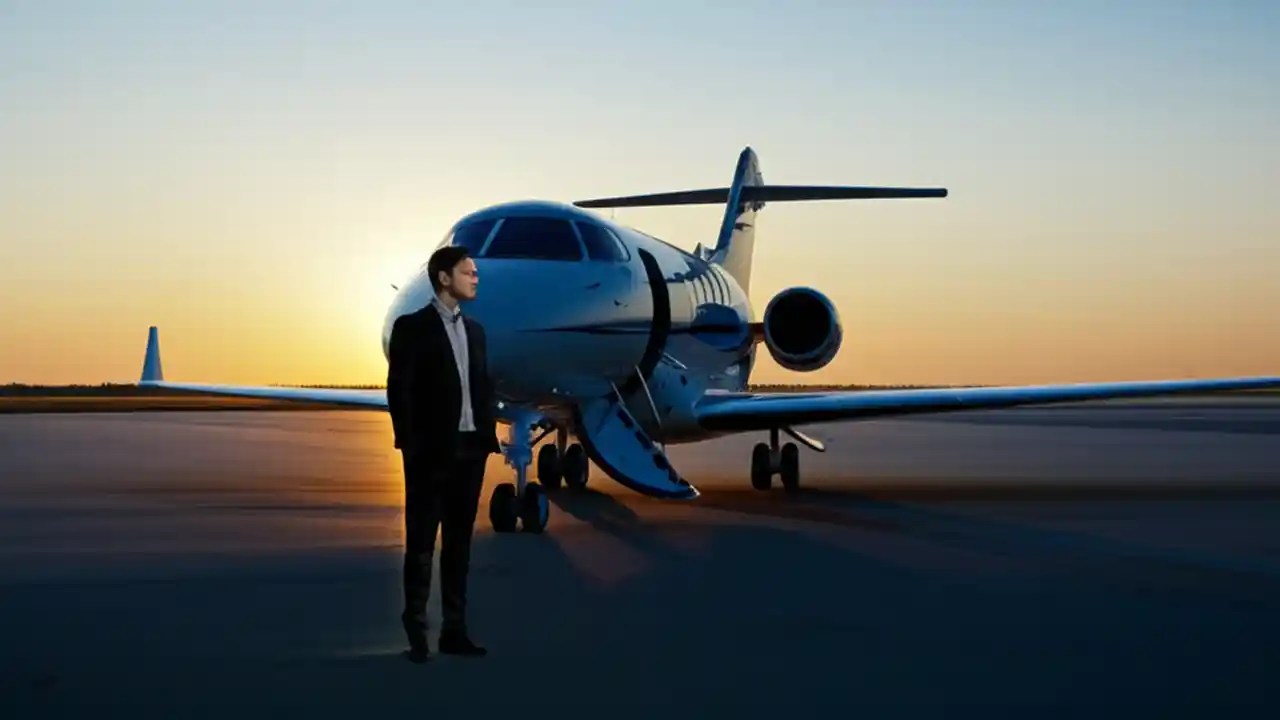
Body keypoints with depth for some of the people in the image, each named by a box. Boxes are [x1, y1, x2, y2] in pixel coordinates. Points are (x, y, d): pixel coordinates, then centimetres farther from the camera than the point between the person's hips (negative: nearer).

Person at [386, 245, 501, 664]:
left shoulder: (474, 330, 14)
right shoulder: (412, 327, -5)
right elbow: (399, 391, -9)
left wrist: (489, 437, 5)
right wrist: (411, 446, -15)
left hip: (470, 449, 6)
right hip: (431, 451, -6)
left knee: (459, 542, 8)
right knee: (421, 543, 0)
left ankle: (454, 630, 13)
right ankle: (416, 632, 5)